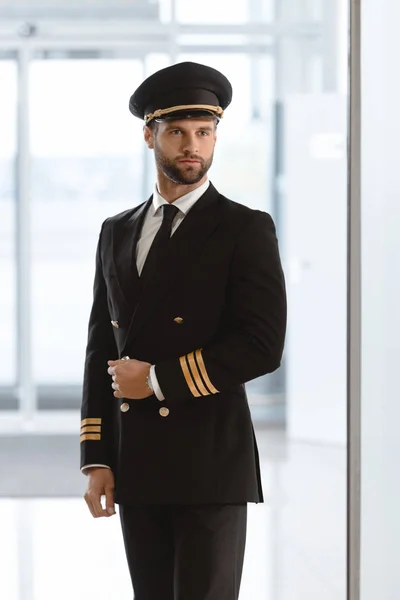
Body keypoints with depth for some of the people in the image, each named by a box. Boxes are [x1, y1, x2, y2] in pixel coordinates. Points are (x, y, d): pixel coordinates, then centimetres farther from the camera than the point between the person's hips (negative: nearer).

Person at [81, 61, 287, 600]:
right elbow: (101, 349, 13)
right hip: (136, 469, 5)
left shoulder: (246, 230, -3)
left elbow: (263, 346, -12)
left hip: (212, 464, -5)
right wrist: (96, 460, 6)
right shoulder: (117, 233, 14)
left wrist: (158, 381, -12)